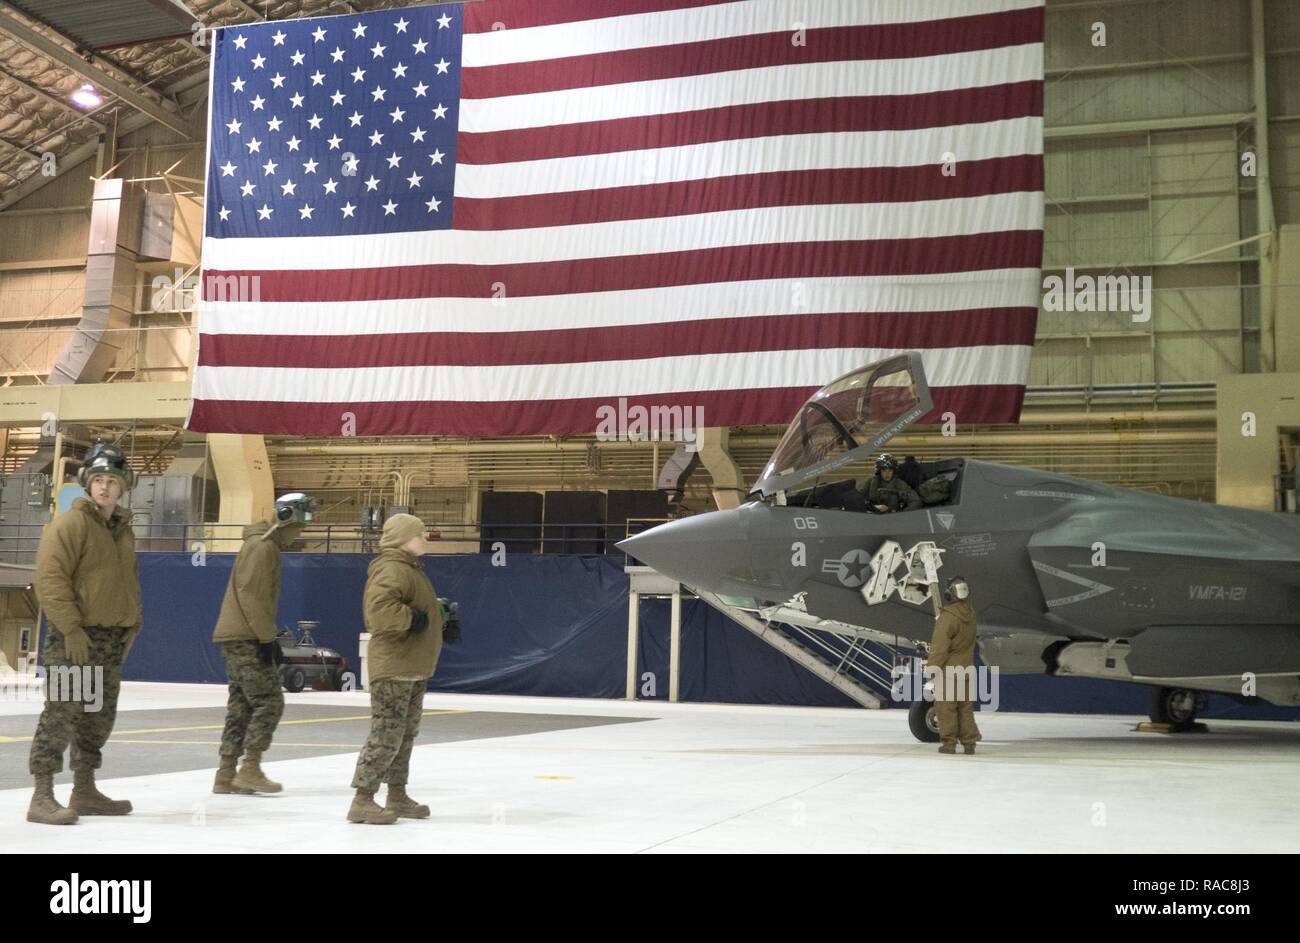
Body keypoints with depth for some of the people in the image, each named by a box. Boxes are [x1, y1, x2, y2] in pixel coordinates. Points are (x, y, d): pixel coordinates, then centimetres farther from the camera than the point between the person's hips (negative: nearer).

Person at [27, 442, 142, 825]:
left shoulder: (123, 530, 16)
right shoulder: (69, 524, -9)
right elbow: (50, 579, -16)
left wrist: (130, 627, 16)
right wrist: (71, 629, -20)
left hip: (111, 639, 8)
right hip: (74, 636, -8)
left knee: (100, 716, 13)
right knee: (62, 711, -12)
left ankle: (84, 791, 24)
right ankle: (42, 797, -11)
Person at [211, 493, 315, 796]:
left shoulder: (268, 546, 20)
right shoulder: (263, 546, -12)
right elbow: (251, 595, -19)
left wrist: (269, 637, 20)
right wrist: (267, 637, -18)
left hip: (239, 638, 10)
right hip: (246, 638, -10)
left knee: (241, 706, 9)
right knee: (270, 702, -9)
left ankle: (226, 775, 11)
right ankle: (250, 769, -8)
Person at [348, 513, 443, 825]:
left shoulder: (410, 569, 19)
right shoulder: (392, 570, -16)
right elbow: (379, 608, -32)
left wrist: (439, 616, 18)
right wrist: (410, 619, -22)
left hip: (414, 669, 11)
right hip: (394, 668, -11)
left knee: (405, 735, 16)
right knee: (386, 735, -10)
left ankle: (397, 796, 26)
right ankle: (362, 801, -6)